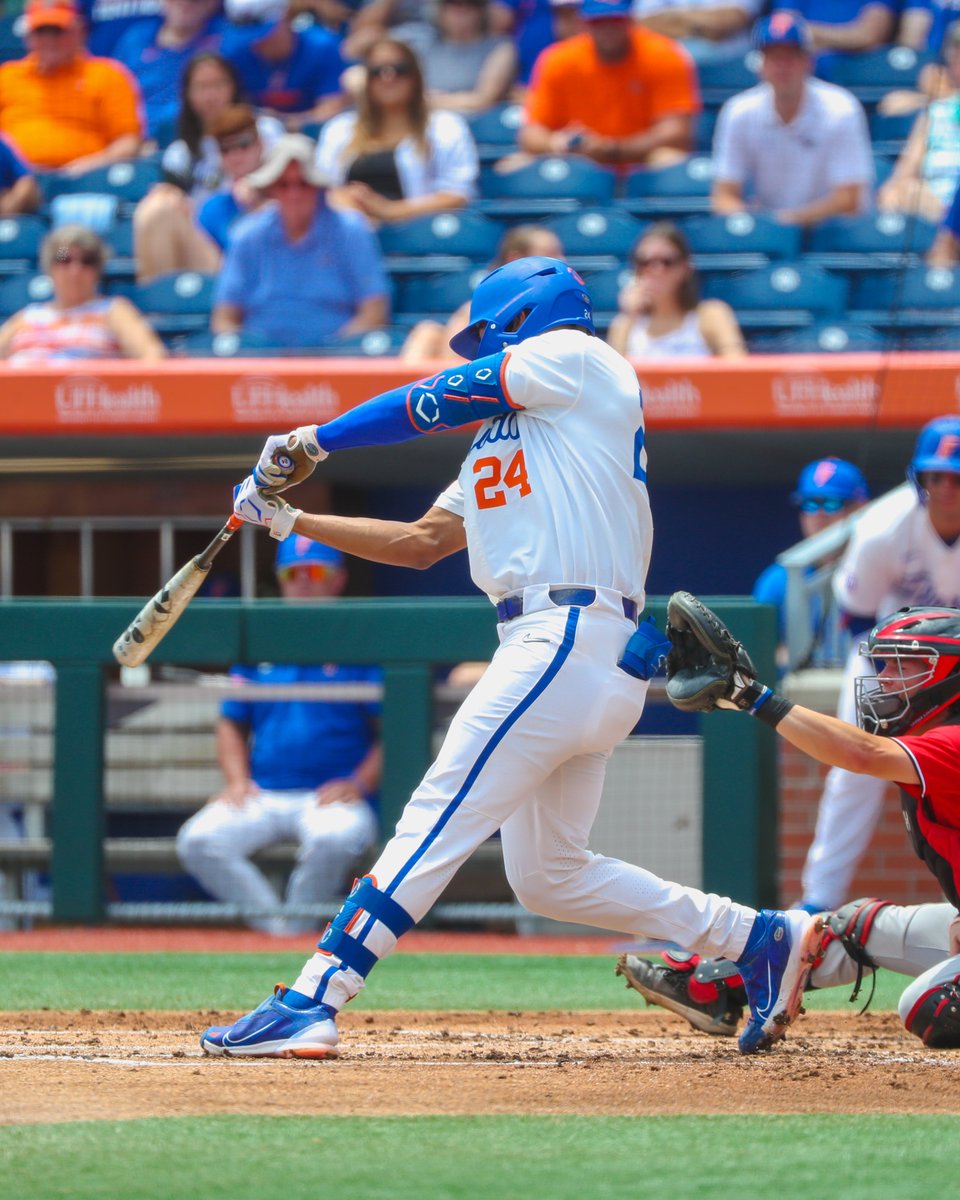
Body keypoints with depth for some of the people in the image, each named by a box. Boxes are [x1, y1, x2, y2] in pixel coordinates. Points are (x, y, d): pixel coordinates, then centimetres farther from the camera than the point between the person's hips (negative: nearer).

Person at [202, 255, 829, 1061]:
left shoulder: (573, 357, 4)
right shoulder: (506, 435, 29)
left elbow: (434, 401, 1)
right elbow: (421, 543, 26)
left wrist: (312, 441, 9)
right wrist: (291, 521, 24)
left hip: (572, 638, -10)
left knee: (439, 820, -15)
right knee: (547, 875, 12)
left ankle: (310, 1003, -21)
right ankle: (765, 940, 15)